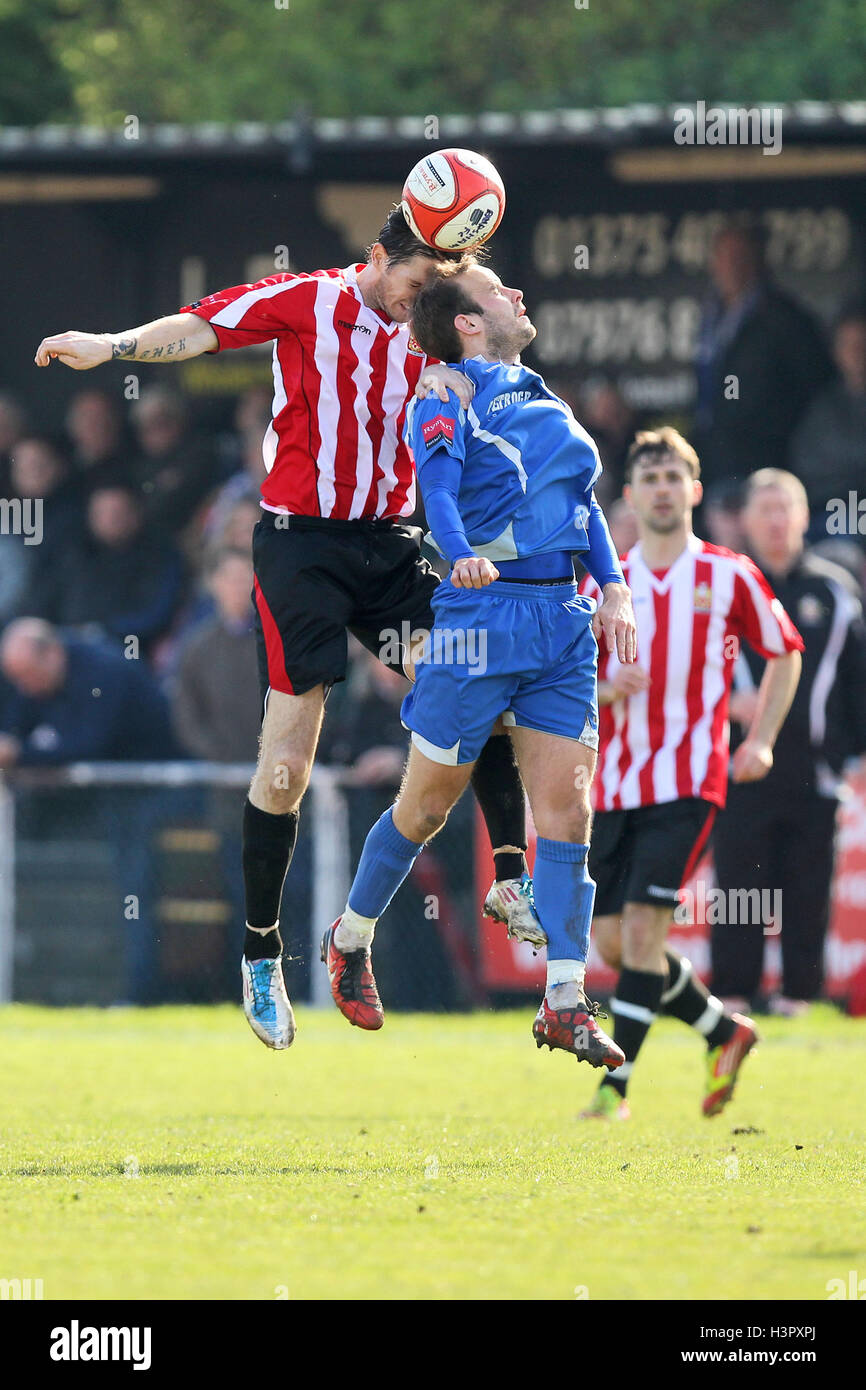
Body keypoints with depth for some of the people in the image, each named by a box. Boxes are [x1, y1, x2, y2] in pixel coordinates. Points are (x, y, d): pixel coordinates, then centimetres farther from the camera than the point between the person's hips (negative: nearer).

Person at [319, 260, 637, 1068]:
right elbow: (438, 488, -20)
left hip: (564, 621, 6)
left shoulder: (540, 395, 19)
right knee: (427, 805, 5)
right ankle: (352, 940, 28)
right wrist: (462, 556, -39)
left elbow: (583, 501, 22)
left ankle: (565, 1003, -4)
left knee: (566, 808, -3)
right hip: (482, 612, -6)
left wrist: (614, 587, 8)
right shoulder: (448, 396, -4)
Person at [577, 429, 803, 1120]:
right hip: (615, 783, 4)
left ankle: (615, 1088, -11)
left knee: (643, 927, -15)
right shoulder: (604, 583, 8)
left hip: (688, 782, -4)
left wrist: (761, 739, 5)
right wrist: (603, 689, -13)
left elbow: (786, 652, 14)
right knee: (613, 939, 4)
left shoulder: (731, 576, 2)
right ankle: (725, 1031, 25)